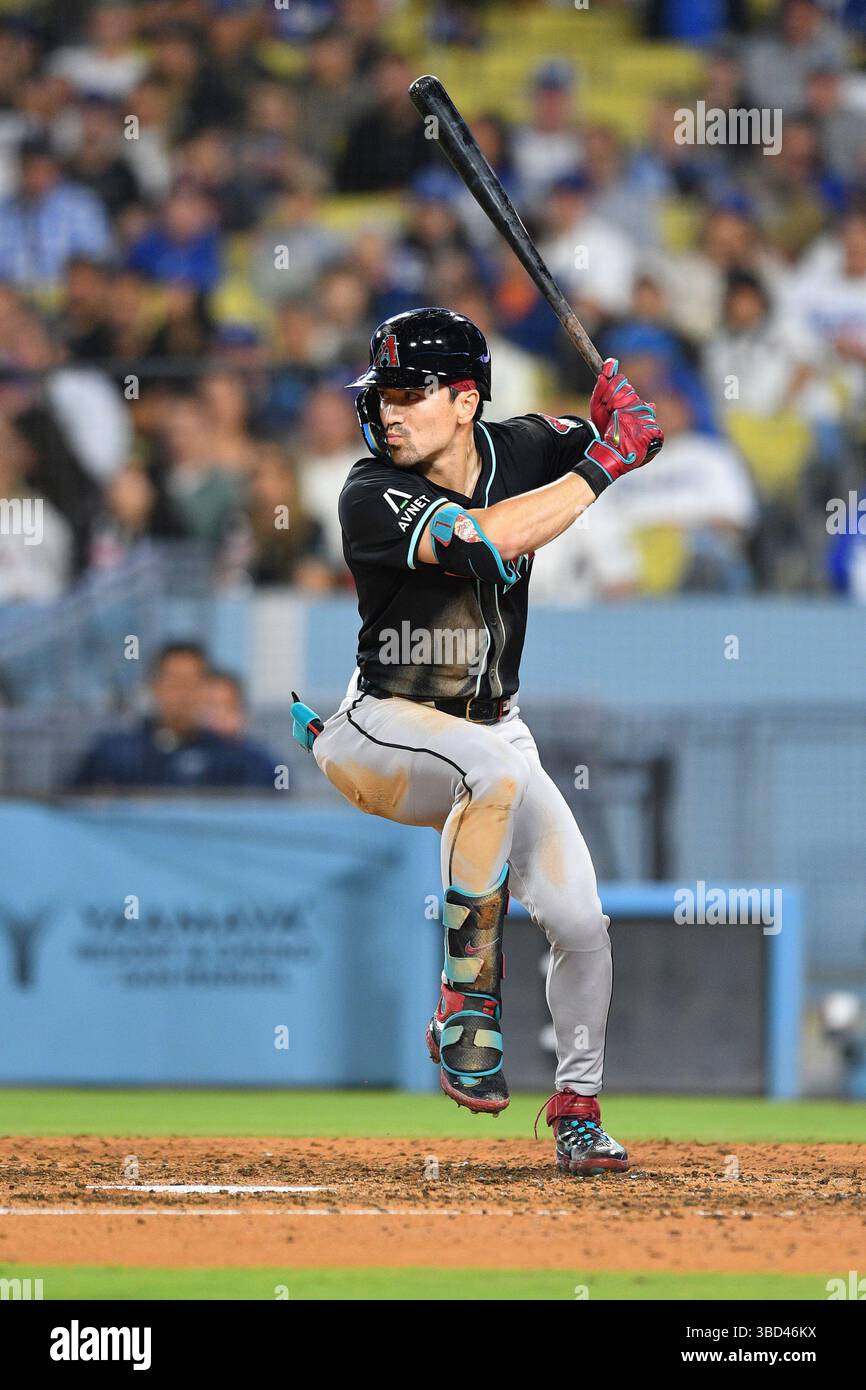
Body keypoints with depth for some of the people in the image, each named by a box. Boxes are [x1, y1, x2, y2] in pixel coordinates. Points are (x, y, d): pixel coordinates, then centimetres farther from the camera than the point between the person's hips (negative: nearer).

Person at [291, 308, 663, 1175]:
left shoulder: (520, 449, -4)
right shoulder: (372, 495, -21)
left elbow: (640, 438, 10)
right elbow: (486, 541, -36)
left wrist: (615, 411, -14)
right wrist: (601, 465, -30)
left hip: (491, 733, 6)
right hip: (382, 734, -6)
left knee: (580, 919, -5)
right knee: (495, 767, -38)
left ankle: (576, 1110, 18)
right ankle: (467, 1006, -28)